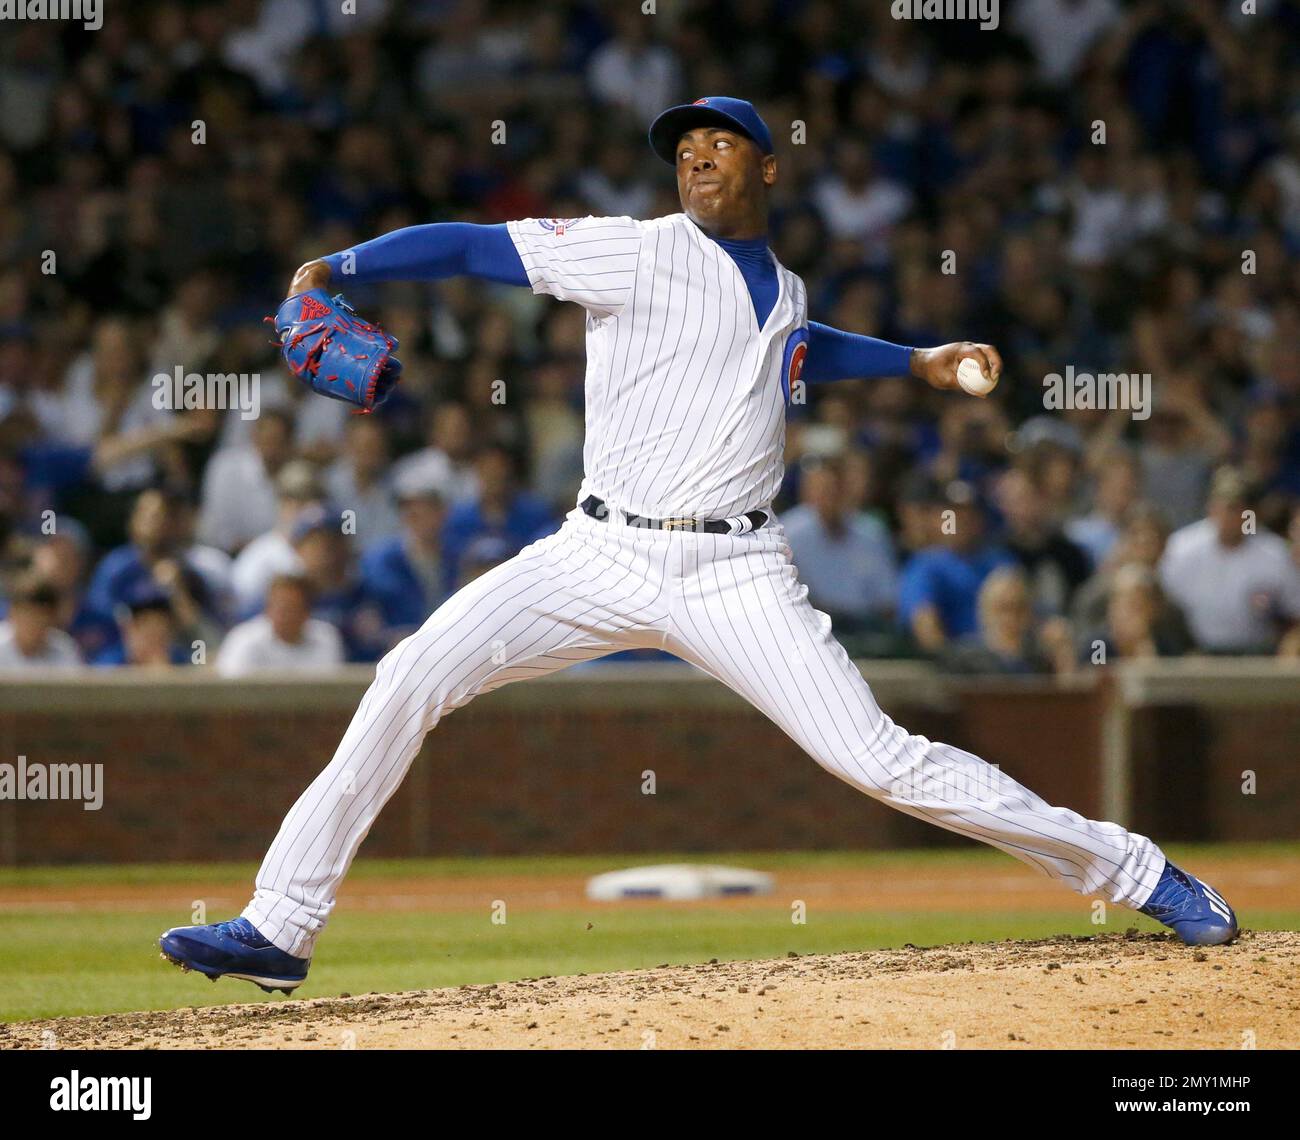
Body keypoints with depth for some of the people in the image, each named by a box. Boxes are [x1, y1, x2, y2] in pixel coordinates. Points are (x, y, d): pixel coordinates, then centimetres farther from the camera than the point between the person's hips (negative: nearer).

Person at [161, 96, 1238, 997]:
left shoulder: (782, 290, 16)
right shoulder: (634, 255, 0)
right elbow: (471, 245, -8)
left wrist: (920, 361, 40)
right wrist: (337, 268, -20)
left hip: (735, 578, 1)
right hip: (602, 556, -1)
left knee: (883, 760, -9)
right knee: (411, 680, -16)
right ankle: (279, 929, -9)